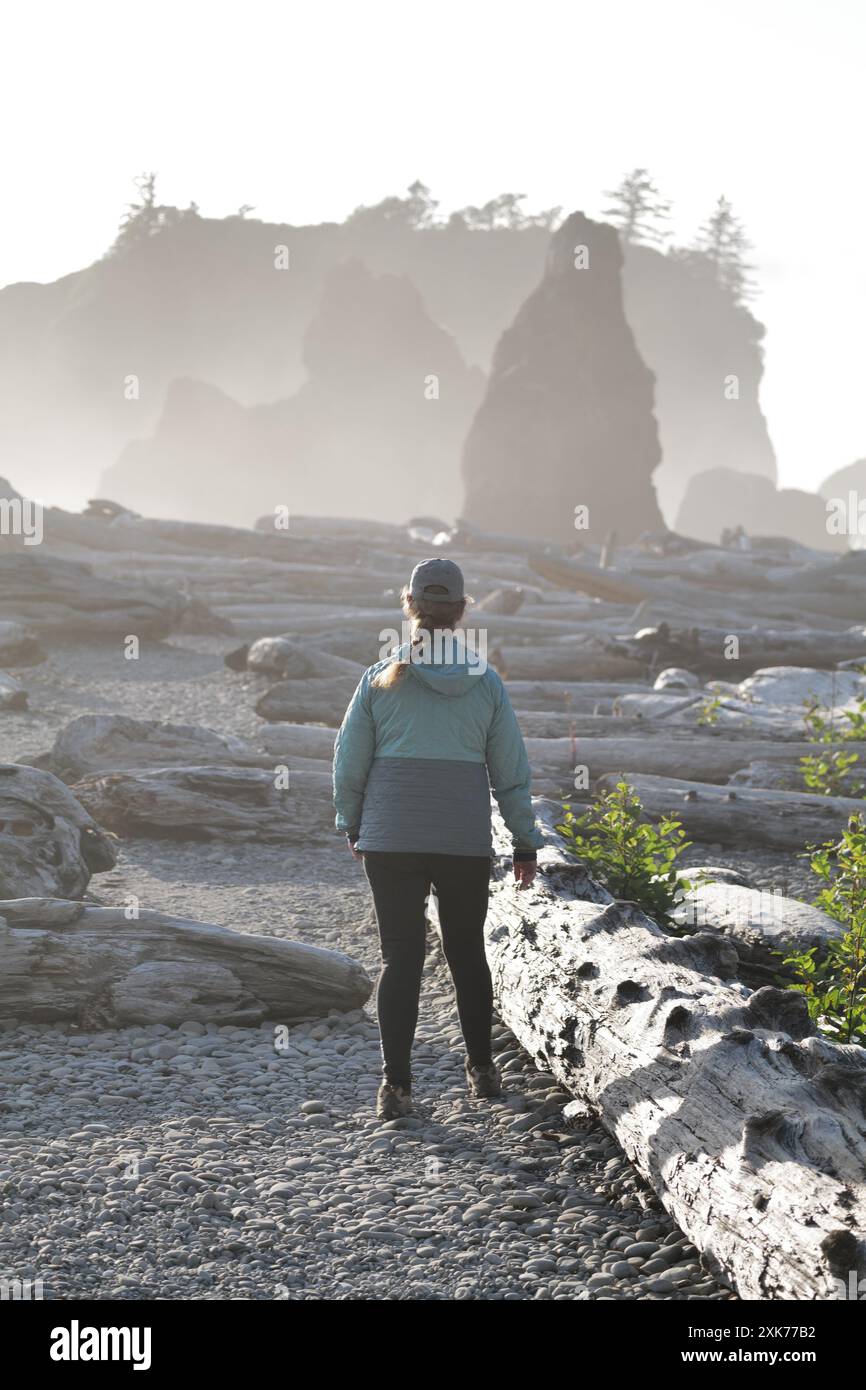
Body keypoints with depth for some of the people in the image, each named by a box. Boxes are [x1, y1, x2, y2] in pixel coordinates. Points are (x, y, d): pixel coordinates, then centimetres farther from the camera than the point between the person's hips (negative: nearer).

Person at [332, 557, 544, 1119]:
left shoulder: (381, 678, -3)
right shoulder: (487, 683, -1)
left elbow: (348, 763, 2)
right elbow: (512, 771, 2)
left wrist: (353, 825, 17)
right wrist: (526, 841, 11)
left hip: (390, 839, -1)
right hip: (467, 841, 1)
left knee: (401, 957, 3)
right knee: (467, 951, 16)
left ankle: (396, 1084, -2)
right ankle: (482, 1068, 25)